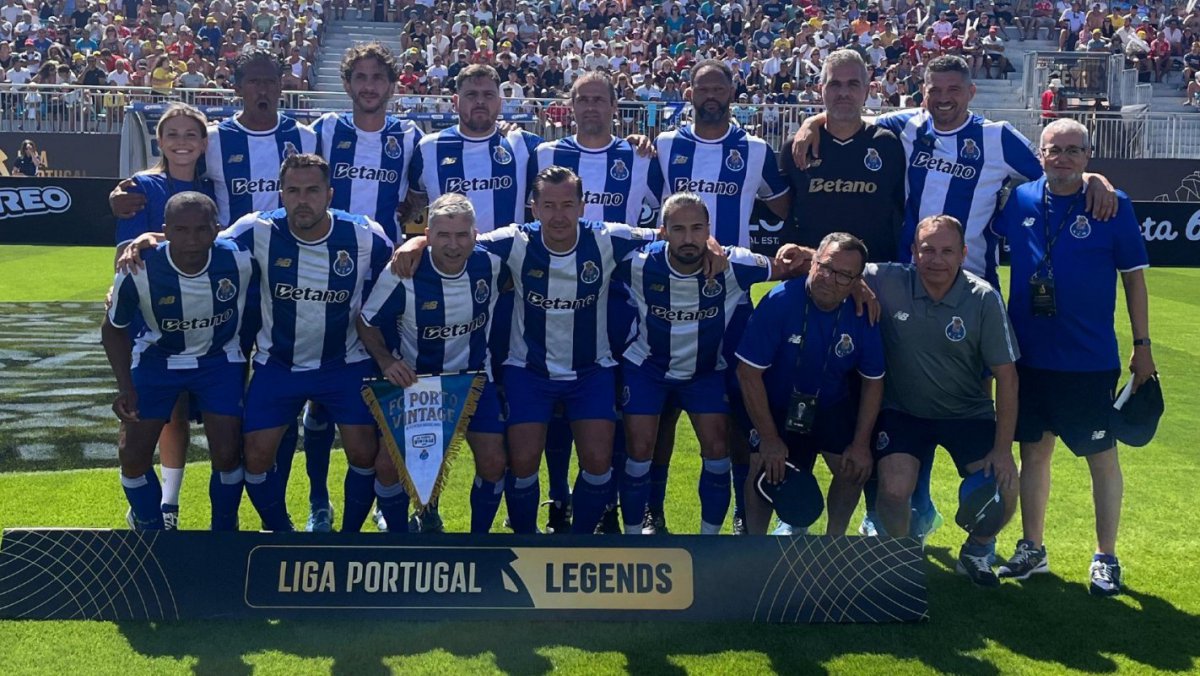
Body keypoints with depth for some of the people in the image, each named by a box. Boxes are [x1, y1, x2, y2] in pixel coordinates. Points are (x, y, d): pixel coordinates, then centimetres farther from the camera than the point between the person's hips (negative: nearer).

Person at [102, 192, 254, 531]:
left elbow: (255, 312, -4)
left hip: (219, 358, 0)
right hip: (158, 358, 0)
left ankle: (224, 533, 18)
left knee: (227, 454, -8)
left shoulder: (240, 262, -28)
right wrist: (125, 386, -16)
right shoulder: (138, 271, -28)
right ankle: (151, 530, 23)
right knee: (134, 455, -4)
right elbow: (114, 329, -8)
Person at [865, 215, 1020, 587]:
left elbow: (1006, 376, -10)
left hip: (969, 413, 1)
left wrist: (1003, 448, -13)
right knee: (894, 489, -23)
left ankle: (976, 553, 20)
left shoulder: (984, 298, -14)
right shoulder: (888, 282, -15)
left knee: (1004, 487, -15)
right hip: (903, 412, -1)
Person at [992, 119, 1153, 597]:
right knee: (1033, 451, 12)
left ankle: (1106, 558, 19)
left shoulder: (1113, 206, -5)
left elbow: (1134, 276, -1)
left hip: (1091, 360, -3)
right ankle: (1032, 549, 26)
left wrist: (1142, 345, -1)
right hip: (1029, 356, 3)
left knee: (1102, 456, 6)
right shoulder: (1019, 202, 1)